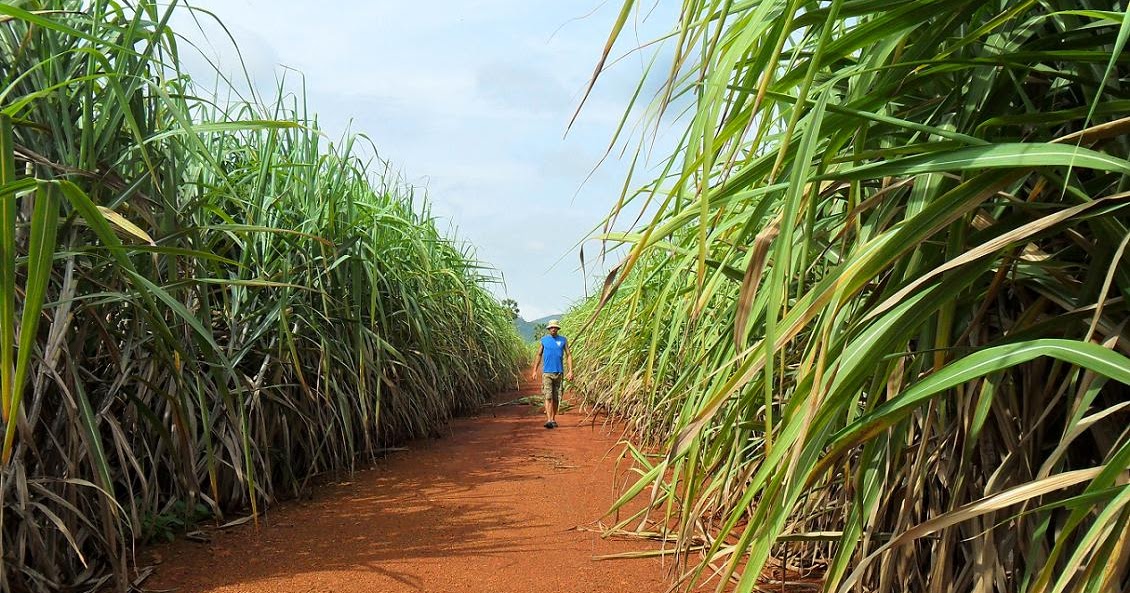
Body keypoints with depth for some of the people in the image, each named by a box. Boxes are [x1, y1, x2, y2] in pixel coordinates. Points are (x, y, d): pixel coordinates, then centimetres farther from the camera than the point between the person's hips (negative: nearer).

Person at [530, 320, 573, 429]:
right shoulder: (543, 340, 6)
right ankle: (548, 420, -18)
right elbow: (539, 355, 11)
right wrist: (534, 371, 6)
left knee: (556, 398, 7)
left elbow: (569, 355, 5)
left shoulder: (563, 340, 6)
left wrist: (570, 371, -5)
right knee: (548, 396, -11)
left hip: (559, 373, 1)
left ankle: (553, 419, 19)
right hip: (547, 372, -1)